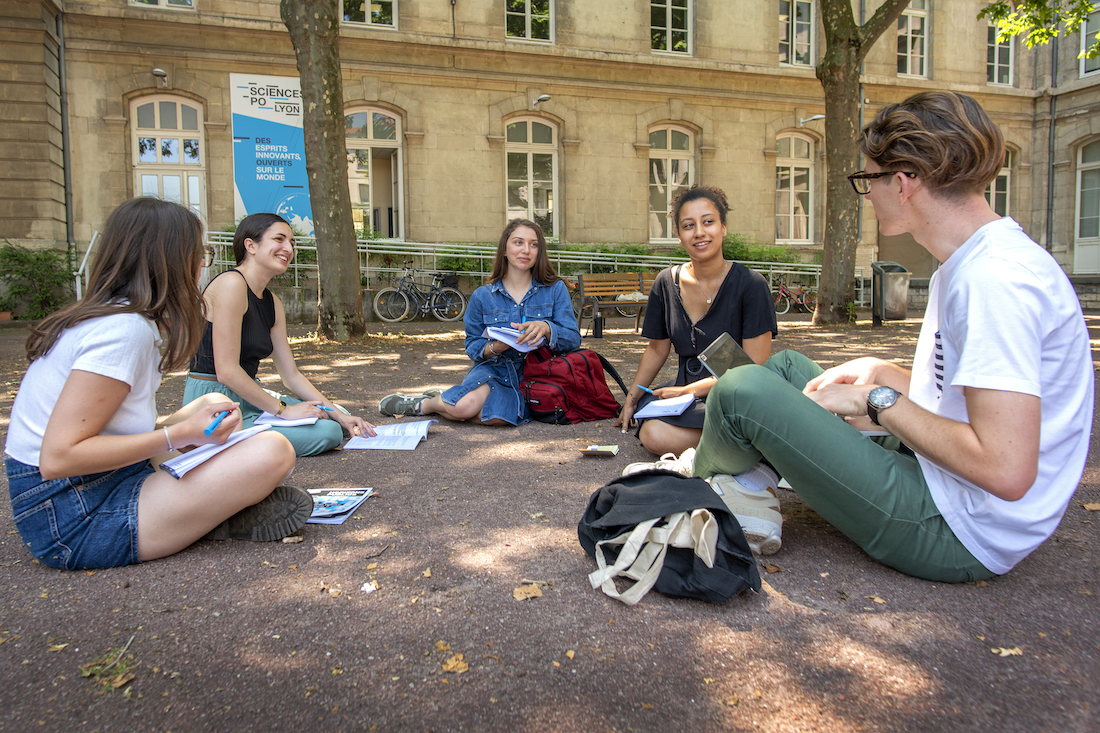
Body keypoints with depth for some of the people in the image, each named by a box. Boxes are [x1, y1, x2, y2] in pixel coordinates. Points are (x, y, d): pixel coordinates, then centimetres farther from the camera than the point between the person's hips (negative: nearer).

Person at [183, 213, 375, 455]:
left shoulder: (272, 302, 11)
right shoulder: (231, 283, -16)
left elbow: (291, 375, 11)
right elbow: (226, 372, -21)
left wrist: (341, 416, 3)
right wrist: (282, 409, -16)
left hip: (248, 397, 9)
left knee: (335, 416, 11)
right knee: (328, 431, -18)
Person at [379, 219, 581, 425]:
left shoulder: (556, 290, 2)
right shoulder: (482, 296, 4)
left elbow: (573, 339, -5)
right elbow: (473, 346, 7)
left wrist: (545, 328, -27)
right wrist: (494, 348, -17)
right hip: (494, 369, 0)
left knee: (497, 417, -31)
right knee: (464, 406, -32)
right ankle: (430, 402, 4)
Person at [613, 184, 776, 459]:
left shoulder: (750, 284, -10)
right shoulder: (666, 282, 3)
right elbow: (657, 350, 15)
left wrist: (688, 390, -14)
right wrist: (632, 398, 9)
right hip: (686, 390, 6)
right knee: (652, 434, -25)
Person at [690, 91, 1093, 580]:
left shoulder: (995, 279, -24)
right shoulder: (968, 263, 10)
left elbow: (1006, 471, -29)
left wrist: (880, 401, -18)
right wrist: (881, 372, 5)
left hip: (958, 536, -10)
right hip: (939, 483, 11)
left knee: (743, 389, -16)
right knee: (783, 365, 16)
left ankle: (702, 489, 15)